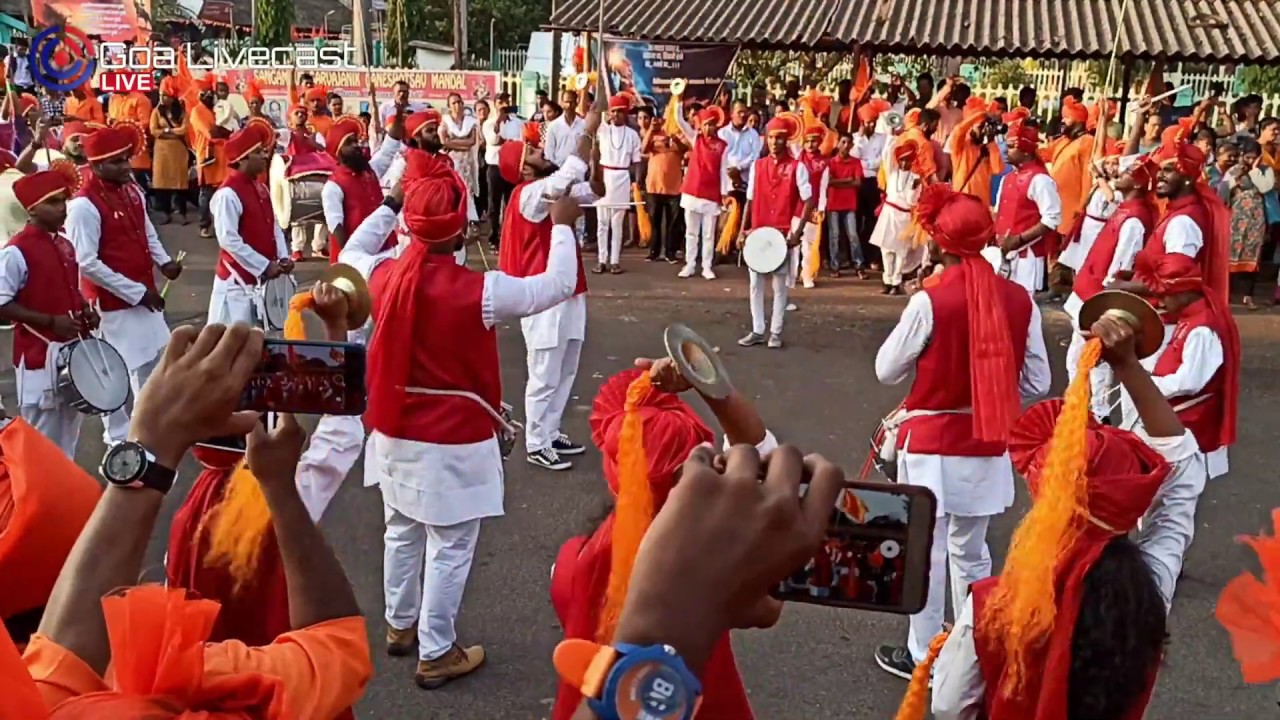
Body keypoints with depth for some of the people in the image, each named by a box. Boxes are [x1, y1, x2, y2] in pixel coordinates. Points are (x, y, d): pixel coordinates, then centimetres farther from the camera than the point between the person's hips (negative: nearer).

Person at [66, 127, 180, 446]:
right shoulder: (84, 205, -22)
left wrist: (163, 261, -2)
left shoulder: (132, 189, 3)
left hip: (144, 293, 9)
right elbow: (87, 264, -23)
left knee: (153, 359, 21)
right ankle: (118, 437, 20)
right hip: (111, 301, -9)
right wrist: (135, 292, -21)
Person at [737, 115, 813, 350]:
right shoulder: (757, 166, 6)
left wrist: (797, 232, -13)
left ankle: (776, 332, 13)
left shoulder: (797, 167, -5)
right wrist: (743, 229, 4)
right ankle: (757, 330, 16)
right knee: (756, 283, 7)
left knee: (780, 284, 5)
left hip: (783, 234, -4)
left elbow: (808, 201, -6)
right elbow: (750, 200, 10)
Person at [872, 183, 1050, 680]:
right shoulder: (1019, 300, -4)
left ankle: (923, 655, 21)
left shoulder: (929, 301, -18)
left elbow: (887, 371, -6)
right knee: (971, 551, 20)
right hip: (988, 446, 5)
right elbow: (1037, 383, 2)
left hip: (931, 443, -5)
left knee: (925, 553, 10)